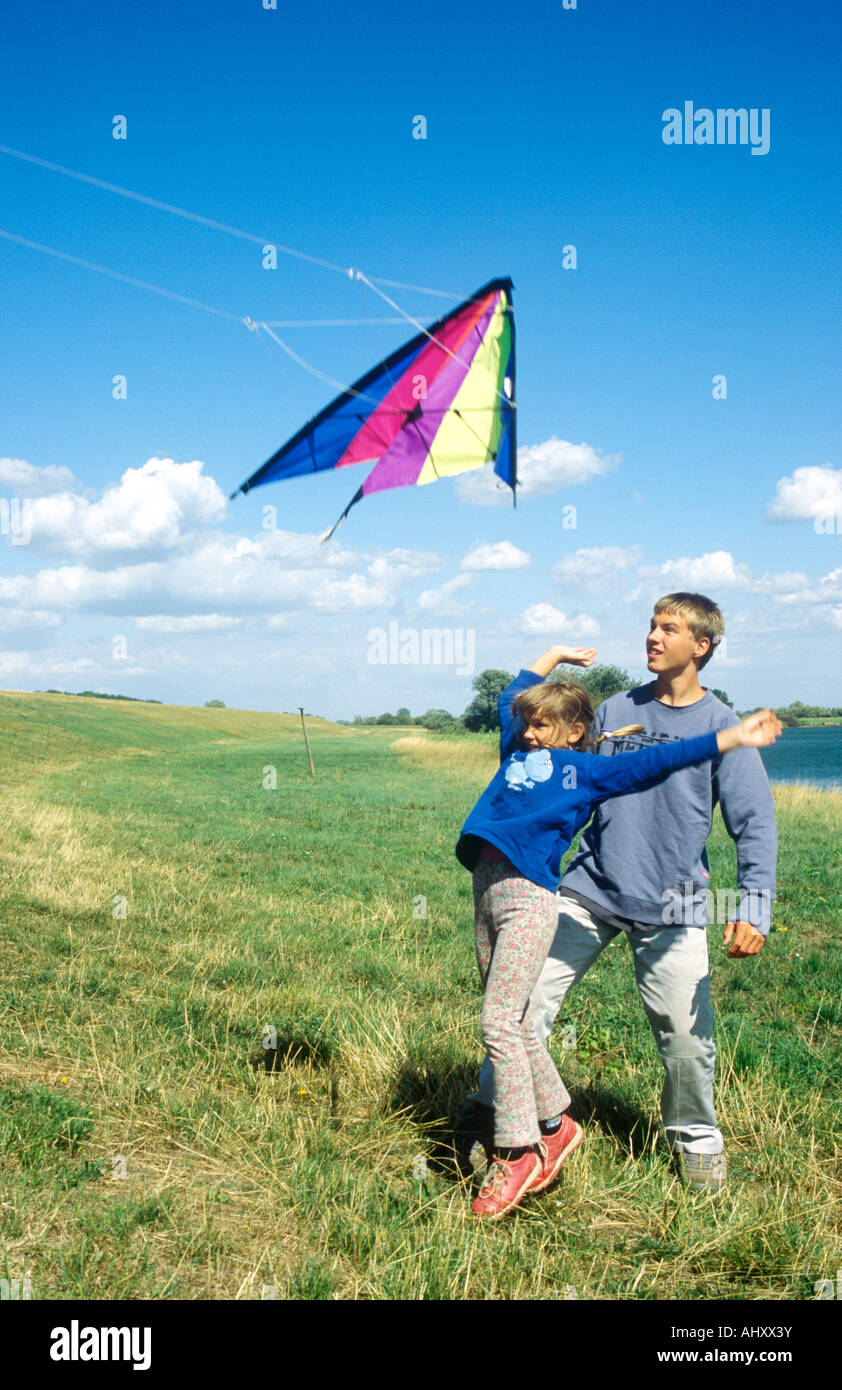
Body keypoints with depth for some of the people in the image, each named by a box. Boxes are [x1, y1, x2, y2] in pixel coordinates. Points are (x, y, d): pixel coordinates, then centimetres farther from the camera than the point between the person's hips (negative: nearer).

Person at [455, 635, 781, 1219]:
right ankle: (555, 1124, 26)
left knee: (500, 1023, -11)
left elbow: (658, 760, 9)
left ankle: (519, 1153, -1)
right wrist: (554, 657, 44)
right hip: (487, 889, 7)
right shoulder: (516, 752, 23)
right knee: (515, 1022, 11)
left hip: (529, 896, -7)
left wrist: (734, 737, 9)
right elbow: (511, 698, 37)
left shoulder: (588, 770, 8)